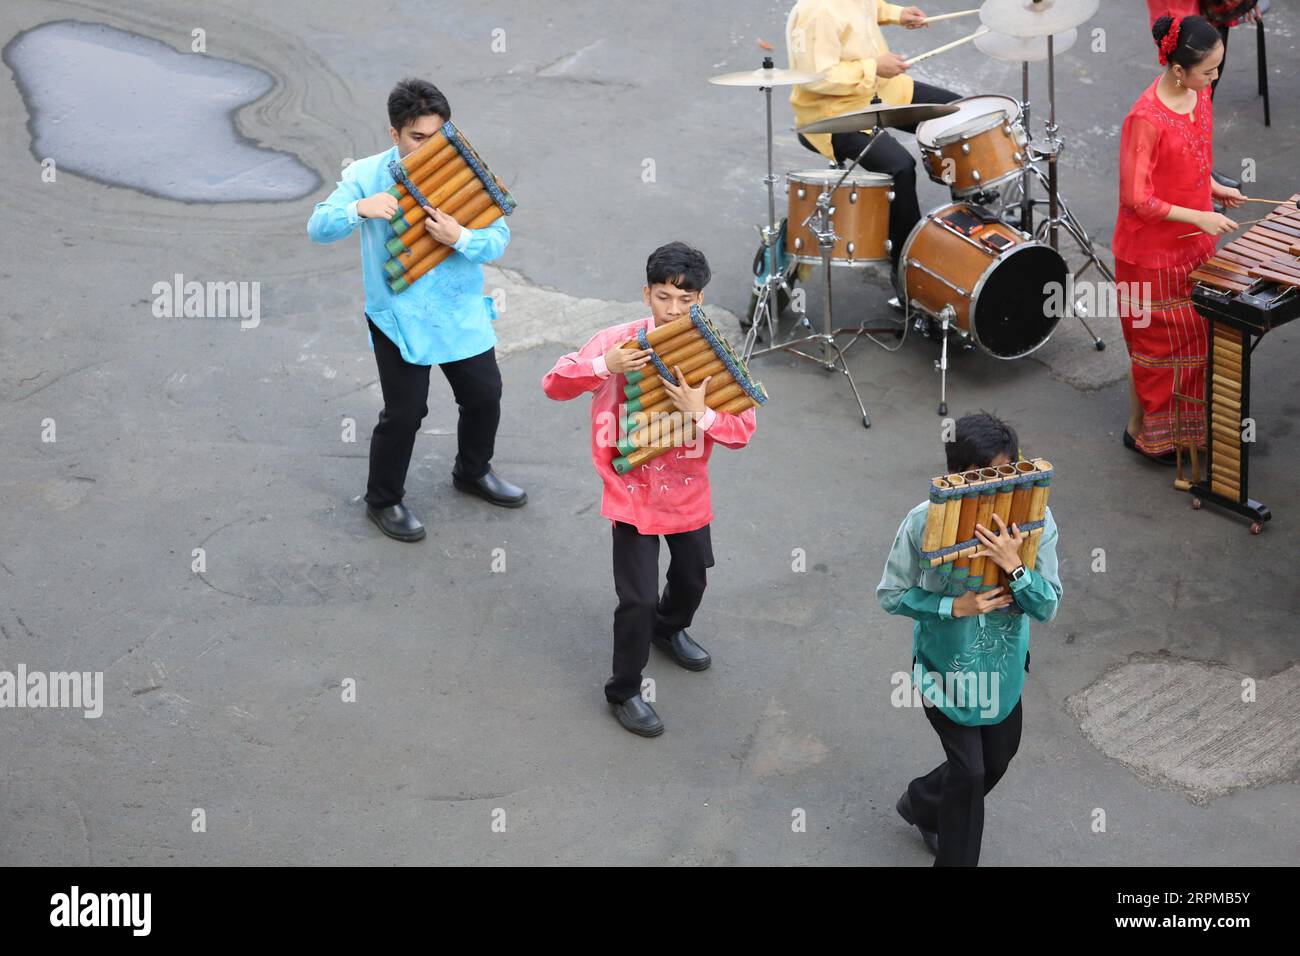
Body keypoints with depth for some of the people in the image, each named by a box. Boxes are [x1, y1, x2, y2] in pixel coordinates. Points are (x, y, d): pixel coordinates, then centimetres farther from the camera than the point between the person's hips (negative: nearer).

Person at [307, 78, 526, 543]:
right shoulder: (367, 176, -11)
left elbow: (498, 238, -9)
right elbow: (318, 228, -17)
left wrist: (459, 238, -30)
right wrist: (359, 209, -36)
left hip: (462, 312, 4)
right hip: (399, 316, -3)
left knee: (485, 396, 17)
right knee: (404, 413, 0)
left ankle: (472, 471, 44)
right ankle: (383, 500, 21)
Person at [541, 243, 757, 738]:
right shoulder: (619, 341, -15)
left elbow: (743, 429, -12)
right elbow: (554, 384, -17)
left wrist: (700, 413, -31)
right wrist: (605, 367, -33)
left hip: (687, 491, 4)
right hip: (632, 491, -4)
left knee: (692, 577, 26)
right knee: (638, 599, -6)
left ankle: (668, 630, 59)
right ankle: (624, 692, 14)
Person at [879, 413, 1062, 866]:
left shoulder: (1035, 519, -18)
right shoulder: (924, 523, -25)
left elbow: (1048, 607, -17)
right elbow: (891, 595, -12)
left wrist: (1014, 565, -34)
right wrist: (956, 607, -24)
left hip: (1004, 665, 4)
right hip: (946, 666, -4)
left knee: (997, 760, 23)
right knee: (969, 771, 2)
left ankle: (921, 804, 51)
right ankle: (956, 856, 28)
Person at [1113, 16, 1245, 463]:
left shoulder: (1199, 93, -4)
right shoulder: (1146, 120, -29)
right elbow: (1136, 199, -25)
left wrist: (1213, 186, 0)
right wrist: (1198, 217, -24)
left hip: (1193, 243, 8)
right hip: (1153, 253, -8)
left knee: (1191, 336, 21)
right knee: (1158, 344, 8)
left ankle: (1182, 421, 40)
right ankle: (1141, 432, 28)